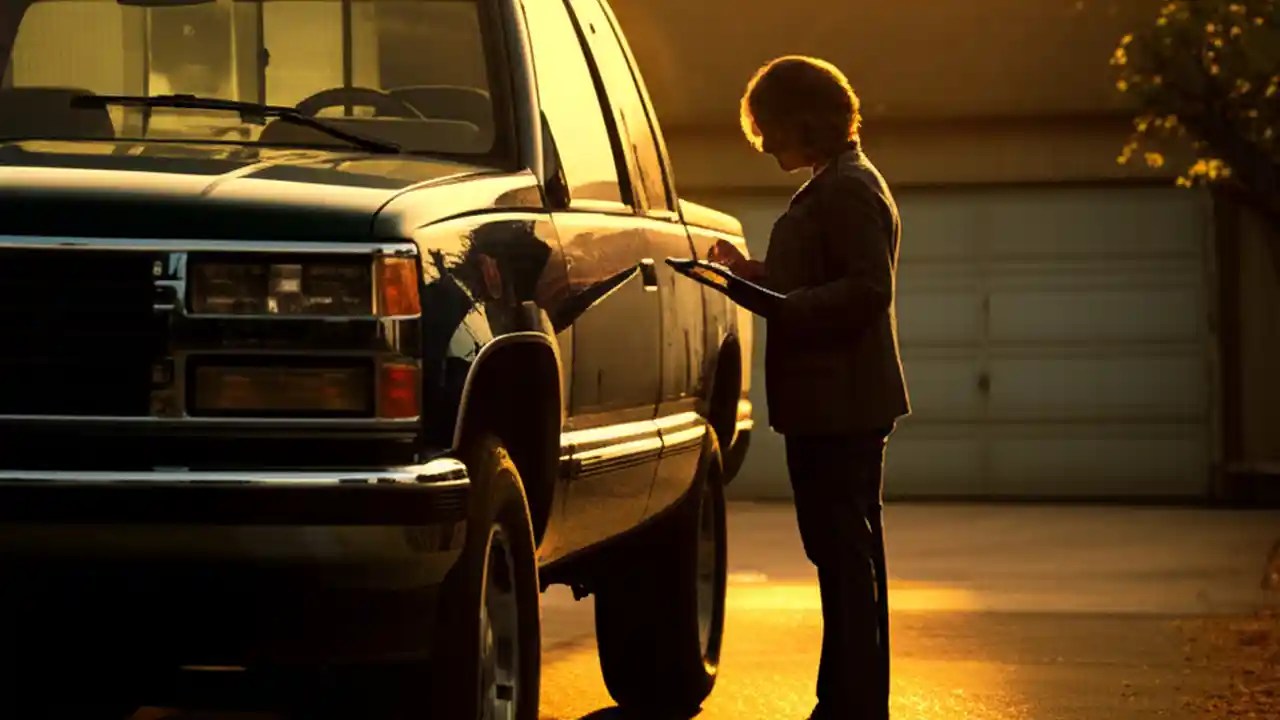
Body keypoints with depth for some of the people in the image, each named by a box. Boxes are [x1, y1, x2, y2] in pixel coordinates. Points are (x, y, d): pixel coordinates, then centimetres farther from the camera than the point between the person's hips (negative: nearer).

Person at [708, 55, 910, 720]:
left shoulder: (850, 189, -14)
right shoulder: (830, 187, 19)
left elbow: (867, 289, -22)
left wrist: (777, 307, -24)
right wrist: (751, 273, 15)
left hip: (843, 405, -11)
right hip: (826, 401, 11)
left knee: (847, 555, -8)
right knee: (841, 554, 14)